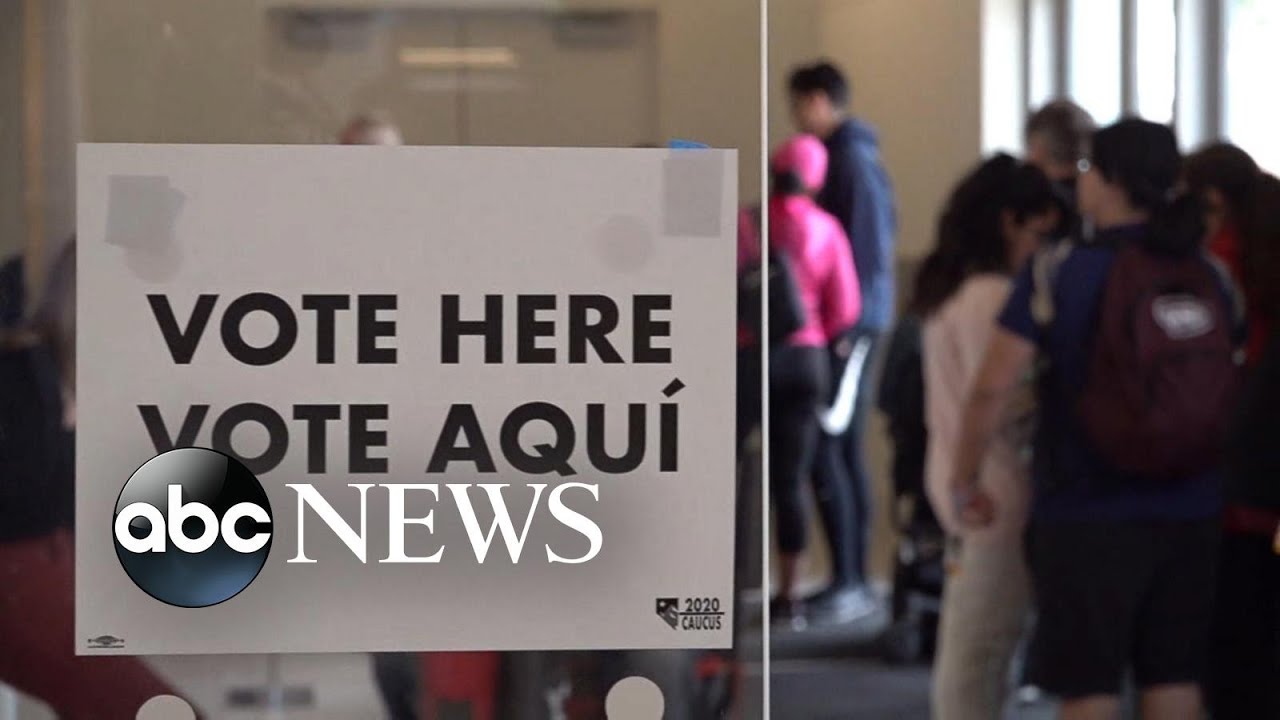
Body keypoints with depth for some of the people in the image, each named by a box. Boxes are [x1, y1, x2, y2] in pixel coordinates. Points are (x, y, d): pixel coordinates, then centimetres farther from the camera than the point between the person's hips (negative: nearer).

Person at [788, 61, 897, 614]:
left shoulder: (853, 160, -11)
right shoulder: (839, 156, 17)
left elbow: (869, 246, -16)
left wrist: (850, 322, -18)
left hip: (851, 325, -9)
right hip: (843, 324, 9)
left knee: (833, 450, -9)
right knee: (840, 453, 10)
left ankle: (851, 582, -6)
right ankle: (850, 579, 14)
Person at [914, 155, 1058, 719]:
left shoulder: (947, 288, 13)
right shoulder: (992, 296, -17)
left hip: (957, 481, 9)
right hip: (998, 491, -9)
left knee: (966, 647, 14)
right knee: (982, 649, -3)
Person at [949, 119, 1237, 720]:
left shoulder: (1058, 273, -11)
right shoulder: (1208, 279, 3)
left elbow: (993, 387, -15)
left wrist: (965, 480, -3)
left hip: (1088, 516, -4)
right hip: (1190, 513, 4)